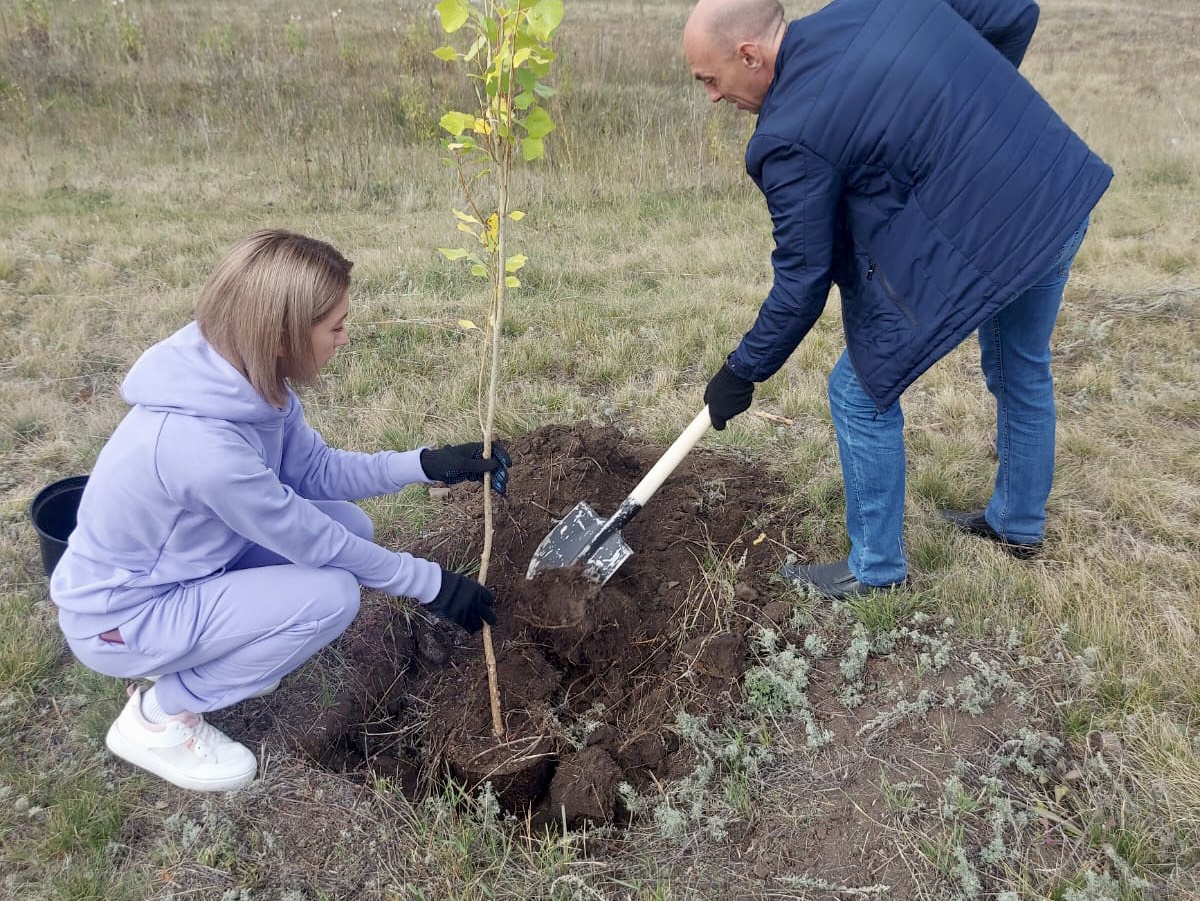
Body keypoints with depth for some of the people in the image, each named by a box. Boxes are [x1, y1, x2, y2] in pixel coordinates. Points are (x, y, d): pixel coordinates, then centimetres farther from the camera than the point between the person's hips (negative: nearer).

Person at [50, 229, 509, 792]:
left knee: (351, 527, 0)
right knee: (331, 594, -21)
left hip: (189, 562, 8)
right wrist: (432, 584, -14)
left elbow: (316, 470, 1)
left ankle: (184, 658, 13)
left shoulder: (244, 380, -12)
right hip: (121, 616, -8)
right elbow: (312, 542, -25)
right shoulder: (202, 443, -37)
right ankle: (157, 715, 0)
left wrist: (429, 464, -10)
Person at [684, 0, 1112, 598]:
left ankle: (877, 569, 21)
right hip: (1067, 194, 9)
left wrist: (743, 372, 2)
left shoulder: (790, 135, -17)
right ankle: (1019, 525, 49)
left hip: (980, 243, -9)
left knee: (862, 393, 6)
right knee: (1023, 371, 27)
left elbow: (802, 282, -11)